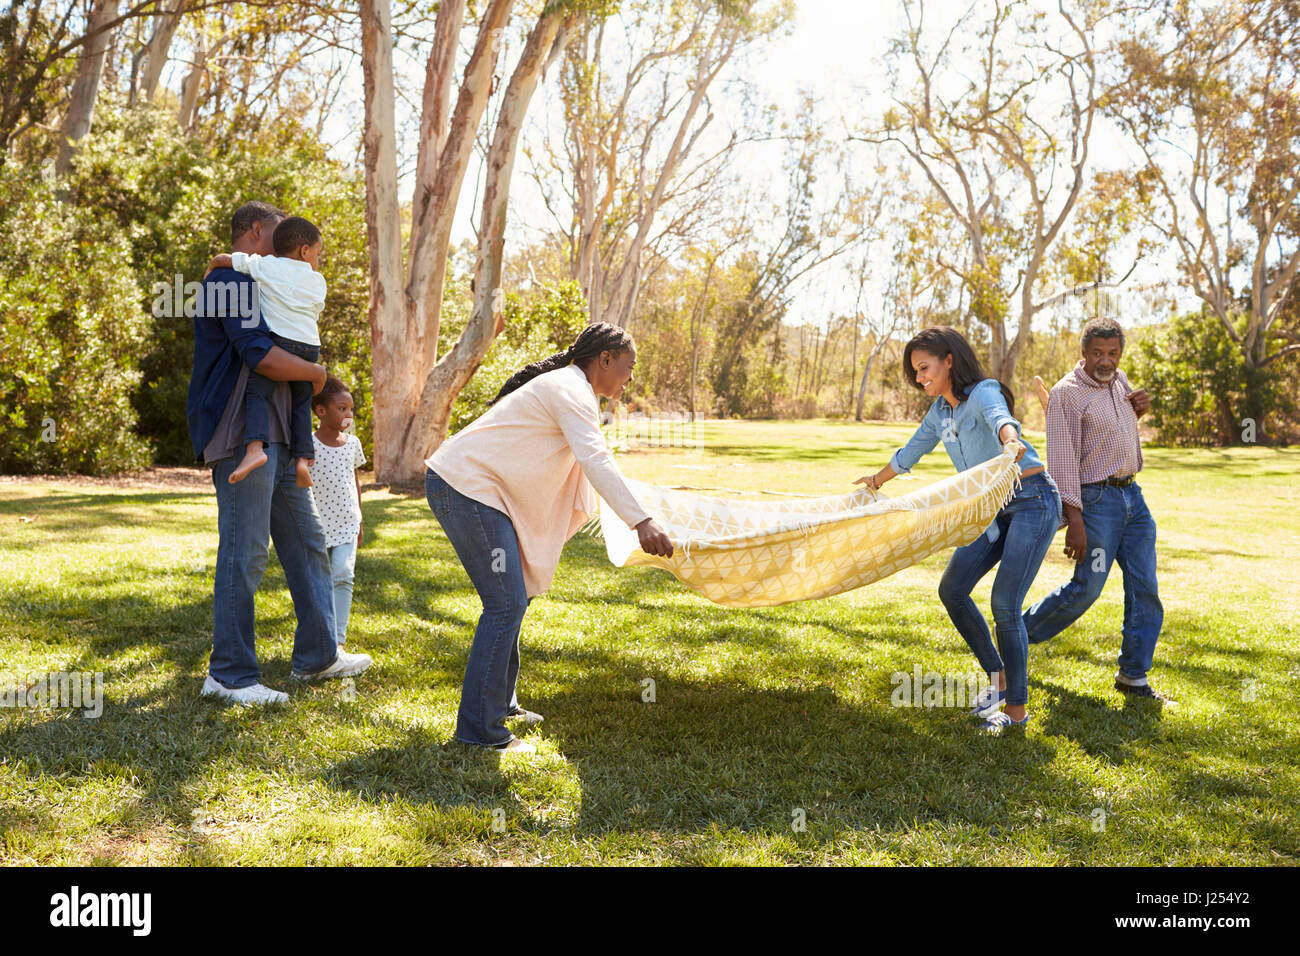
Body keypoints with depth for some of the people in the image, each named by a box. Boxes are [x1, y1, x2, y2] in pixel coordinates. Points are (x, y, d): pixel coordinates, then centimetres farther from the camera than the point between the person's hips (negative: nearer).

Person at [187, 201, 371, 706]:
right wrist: (318, 372, -7)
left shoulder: (253, 284, 24)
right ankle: (229, 674, 1)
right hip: (241, 437, -11)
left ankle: (317, 654, 22)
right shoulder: (230, 280, -9)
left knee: (306, 542, 13)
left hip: (274, 436, 11)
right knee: (244, 553, -7)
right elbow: (262, 355, -23)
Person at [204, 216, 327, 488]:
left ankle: (254, 447, -27)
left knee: (256, 392, -5)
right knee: (301, 404, 15)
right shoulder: (318, 282, 15)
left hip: (278, 340, -3)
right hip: (310, 348, 3)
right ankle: (302, 458, 4)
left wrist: (210, 271, 29)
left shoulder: (266, 266, 6)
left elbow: (223, 259, 7)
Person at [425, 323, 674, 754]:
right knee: (506, 604, -12)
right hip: (463, 486, -11)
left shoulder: (566, 388, 20)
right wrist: (641, 521, -33)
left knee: (513, 597, 16)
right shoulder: (571, 391, -12)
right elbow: (596, 460, -26)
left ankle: (499, 702, 28)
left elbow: (584, 463, 35)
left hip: (467, 487, 11)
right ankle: (479, 729, -8)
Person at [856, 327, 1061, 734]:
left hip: (1033, 500, -8)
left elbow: (1002, 420, -38)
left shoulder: (983, 392, -14)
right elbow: (909, 452, 28)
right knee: (952, 590, 4)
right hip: (994, 509, 8)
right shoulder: (939, 413, 10)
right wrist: (876, 481, 42)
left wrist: (1011, 443, -61)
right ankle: (998, 677, 18)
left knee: (1004, 603, -14)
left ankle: (1017, 707, -1)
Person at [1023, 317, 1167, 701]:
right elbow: (1063, 459, -17)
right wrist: (1074, 519, -22)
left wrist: (1140, 409, 6)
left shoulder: (1119, 380, 11)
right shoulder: (1067, 393, -12)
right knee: (1086, 588, -7)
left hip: (1133, 495, 7)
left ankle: (1133, 676, 12)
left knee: (1145, 588, 3)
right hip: (1096, 499, -7)